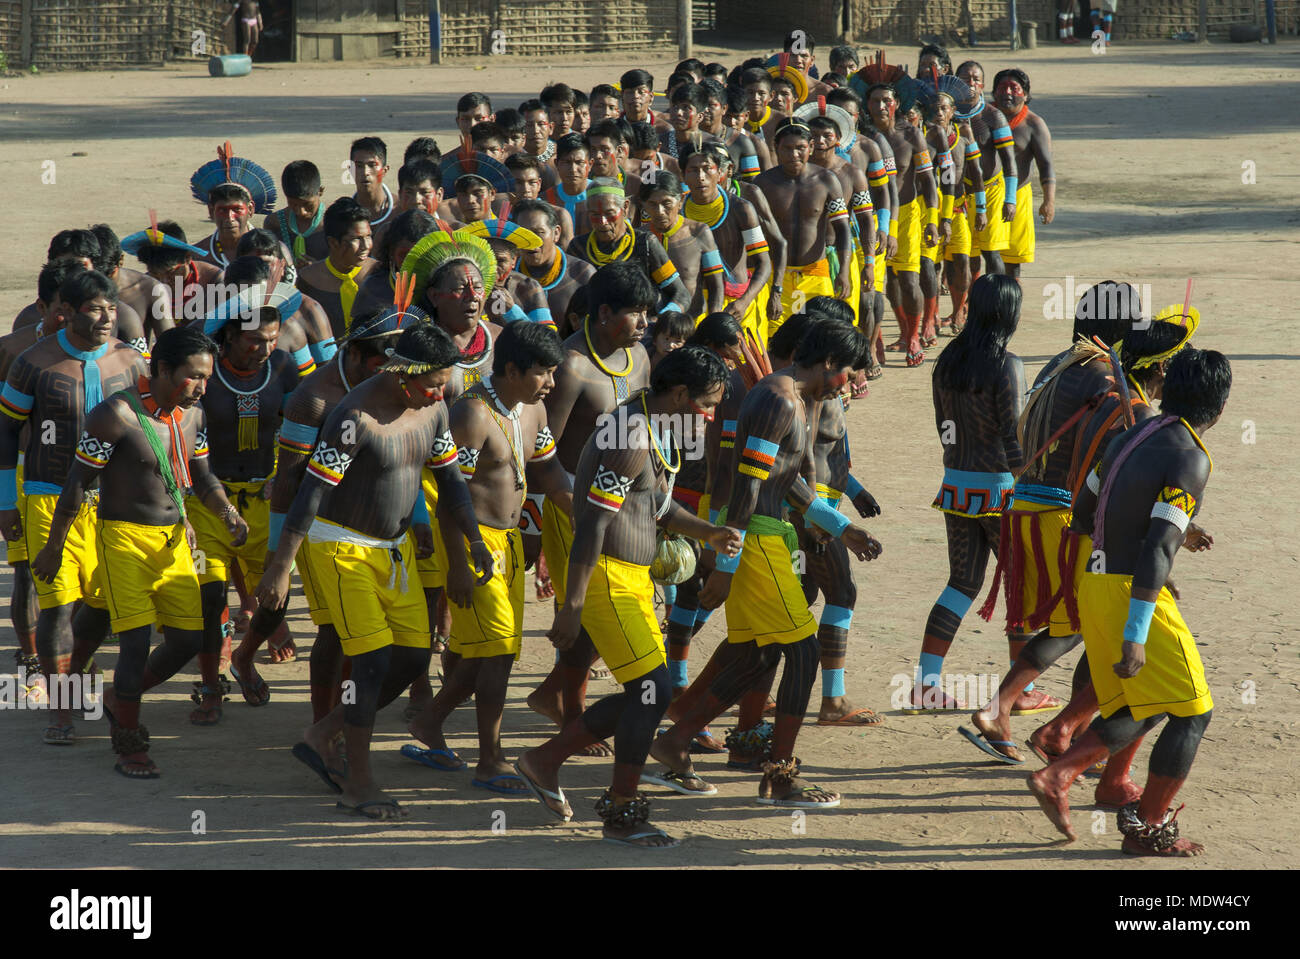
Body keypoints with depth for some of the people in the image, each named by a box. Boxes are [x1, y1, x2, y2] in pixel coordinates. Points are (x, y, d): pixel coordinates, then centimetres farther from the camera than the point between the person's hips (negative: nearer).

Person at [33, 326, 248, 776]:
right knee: (137, 643, -11)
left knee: (188, 638, 6)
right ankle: (129, 745, 3)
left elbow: (201, 475, 15)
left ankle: (122, 699, 31)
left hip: (173, 538, 7)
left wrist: (227, 512, -6)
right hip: (124, 537, -7)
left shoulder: (192, 414, 3)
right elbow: (77, 483, -11)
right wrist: (54, 547, -5)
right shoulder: (115, 415, -18)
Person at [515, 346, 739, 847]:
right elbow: (592, 526, -23)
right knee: (653, 690, -9)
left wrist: (707, 534, 12)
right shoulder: (632, 442, -21)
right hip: (608, 577, -10)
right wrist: (572, 607, -24)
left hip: (634, 578, 10)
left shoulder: (657, 429, 12)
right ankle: (623, 814, 1)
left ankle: (544, 760, 24)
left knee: (643, 695, 13)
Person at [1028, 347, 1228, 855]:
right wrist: (1135, 635, -25)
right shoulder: (1189, 459, -16)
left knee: (1139, 711, 19)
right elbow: (1158, 549, -23)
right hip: (1136, 596, -8)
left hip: (1096, 585, 8)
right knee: (1192, 711, 4)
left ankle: (1056, 777, 4)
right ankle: (1148, 827, 7)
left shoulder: (1130, 439, 10)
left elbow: (1083, 515, 19)